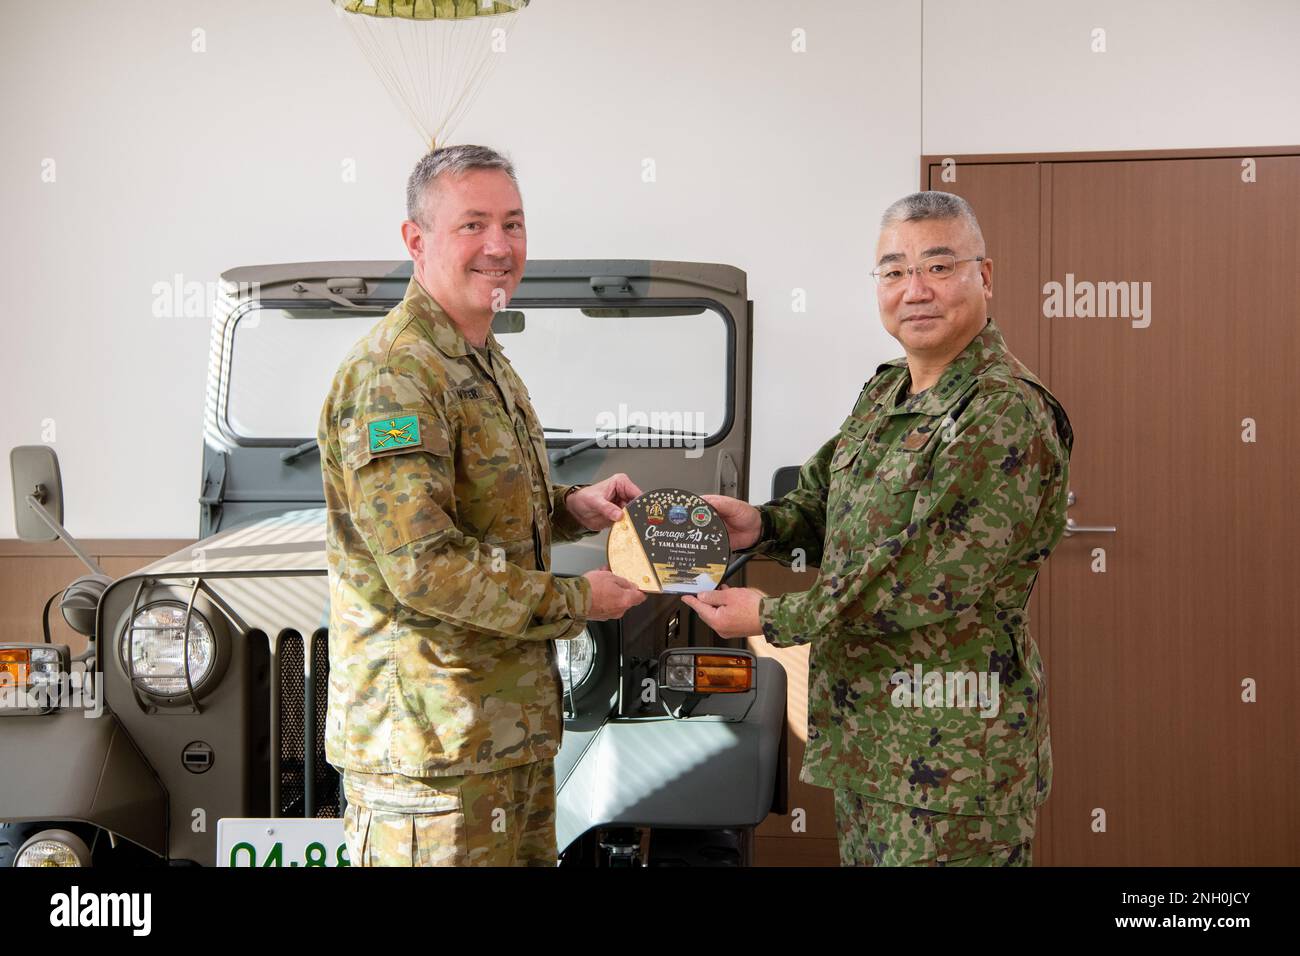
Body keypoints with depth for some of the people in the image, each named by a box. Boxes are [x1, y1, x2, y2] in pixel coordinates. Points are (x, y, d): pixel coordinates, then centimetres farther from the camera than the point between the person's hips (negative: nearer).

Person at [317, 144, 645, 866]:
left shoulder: (487, 366, 15)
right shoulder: (390, 377, -18)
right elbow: (423, 567, -25)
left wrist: (572, 508, 6)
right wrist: (577, 602, -15)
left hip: (516, 727, 10)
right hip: (431, 746, -10)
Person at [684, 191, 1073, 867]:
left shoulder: (1009, 418, -19)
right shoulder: (884, 394, 11)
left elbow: (925, 583, -24)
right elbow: (828, 502, 21)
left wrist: (771, 618, -17)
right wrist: (761, 526, -2)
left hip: (949, 748, -9)